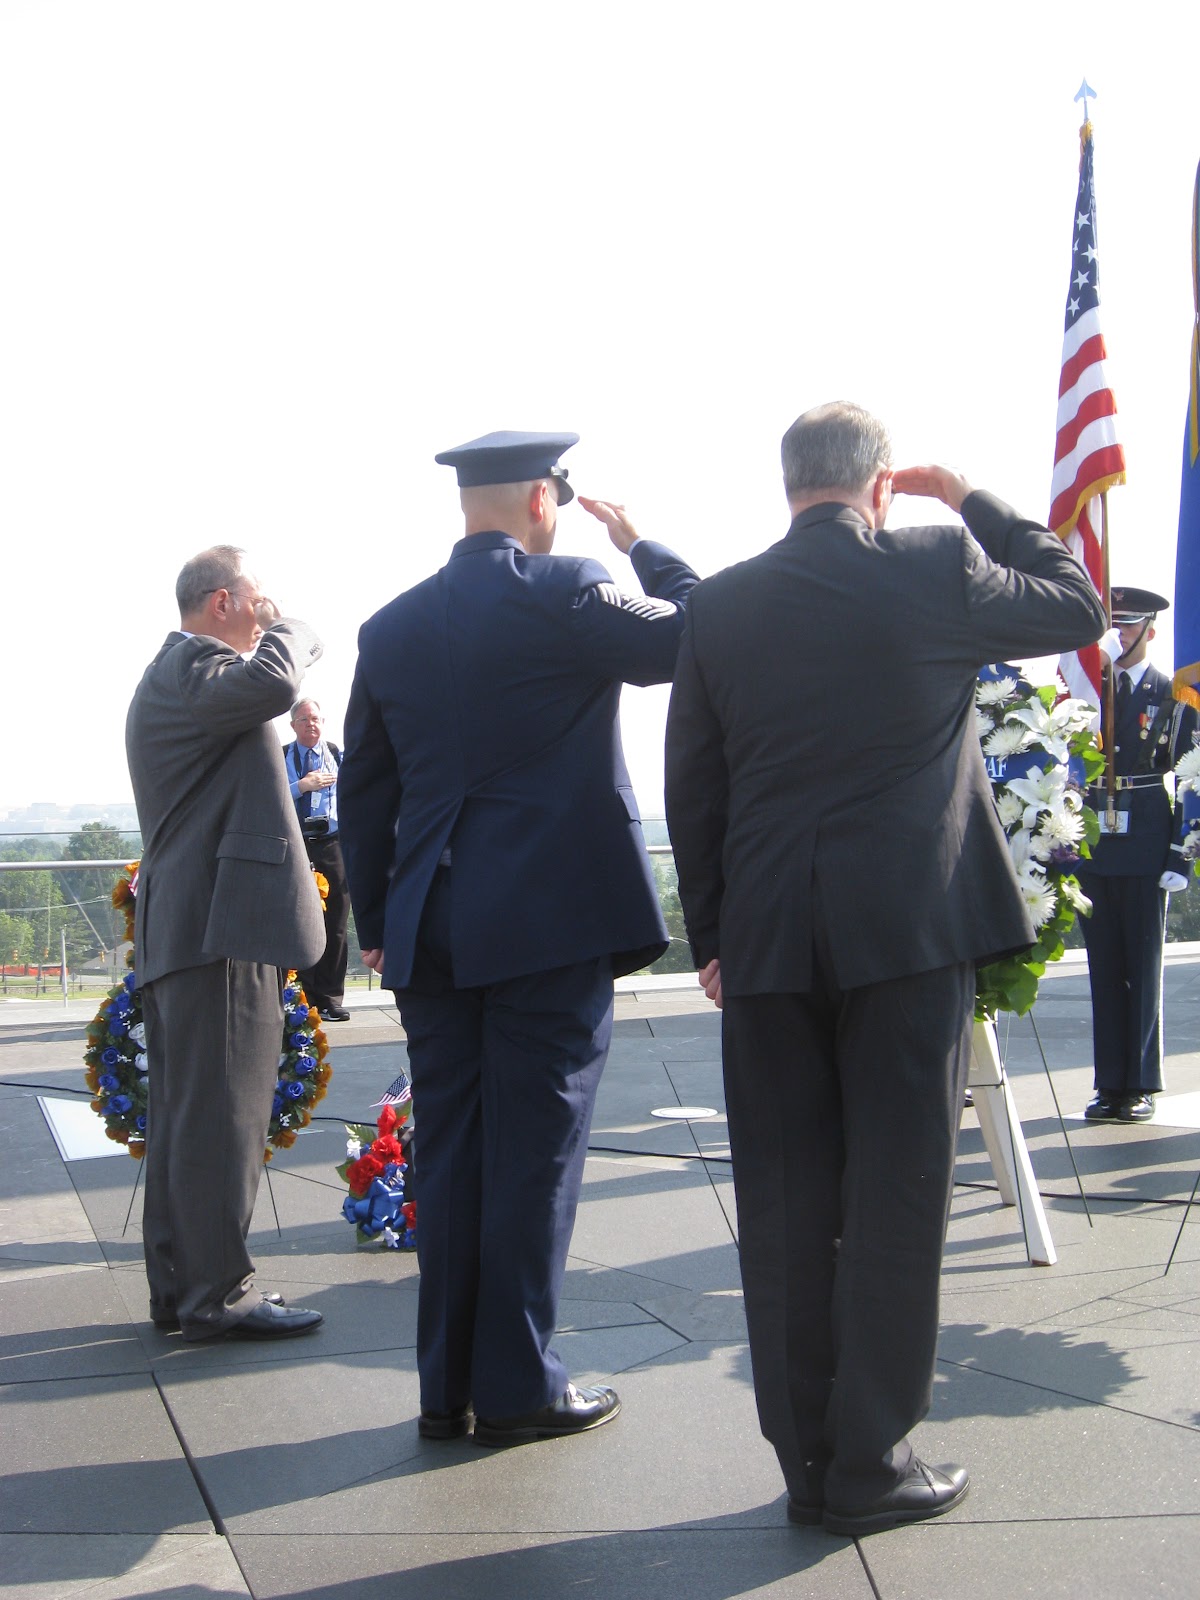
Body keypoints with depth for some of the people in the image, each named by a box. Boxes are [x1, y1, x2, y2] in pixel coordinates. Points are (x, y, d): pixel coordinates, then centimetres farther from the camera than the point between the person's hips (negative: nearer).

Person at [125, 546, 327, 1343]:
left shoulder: (179, 672, 25)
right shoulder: (191, 665, -10)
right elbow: (269, 684, -30)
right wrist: (289, 628, -11)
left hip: (184, 933, 11)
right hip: (222, 926, -11)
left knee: (188, 1113, 13)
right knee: (221, 1112, -8)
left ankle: (179, 1283, 19)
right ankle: (217, 1293, -5)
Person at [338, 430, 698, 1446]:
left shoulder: (391, 628, 9)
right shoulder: (565, 595, -9)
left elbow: (364, 790, 13)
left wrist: (377, 923, 19)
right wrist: (640, 544, 12)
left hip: (431, 932, 6)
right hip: (553, 921, -5)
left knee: (450, 1158, 11)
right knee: (534, 1155, 1)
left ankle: (447, 1385, 17)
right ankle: (516, 1387, 7)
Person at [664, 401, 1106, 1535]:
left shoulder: (718, 606, 4)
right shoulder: (936, 572, -5)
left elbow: (690, 789, 7)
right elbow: (1078, 607, 13)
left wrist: (711, 936, 14)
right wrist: (969, 498, 16)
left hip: (766, 943, 3)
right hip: (910, 929, -3)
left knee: (785, 1203, 8)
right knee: (894, 1193, 4)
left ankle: (805, 1461, 16)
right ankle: (869, 1465, 8)